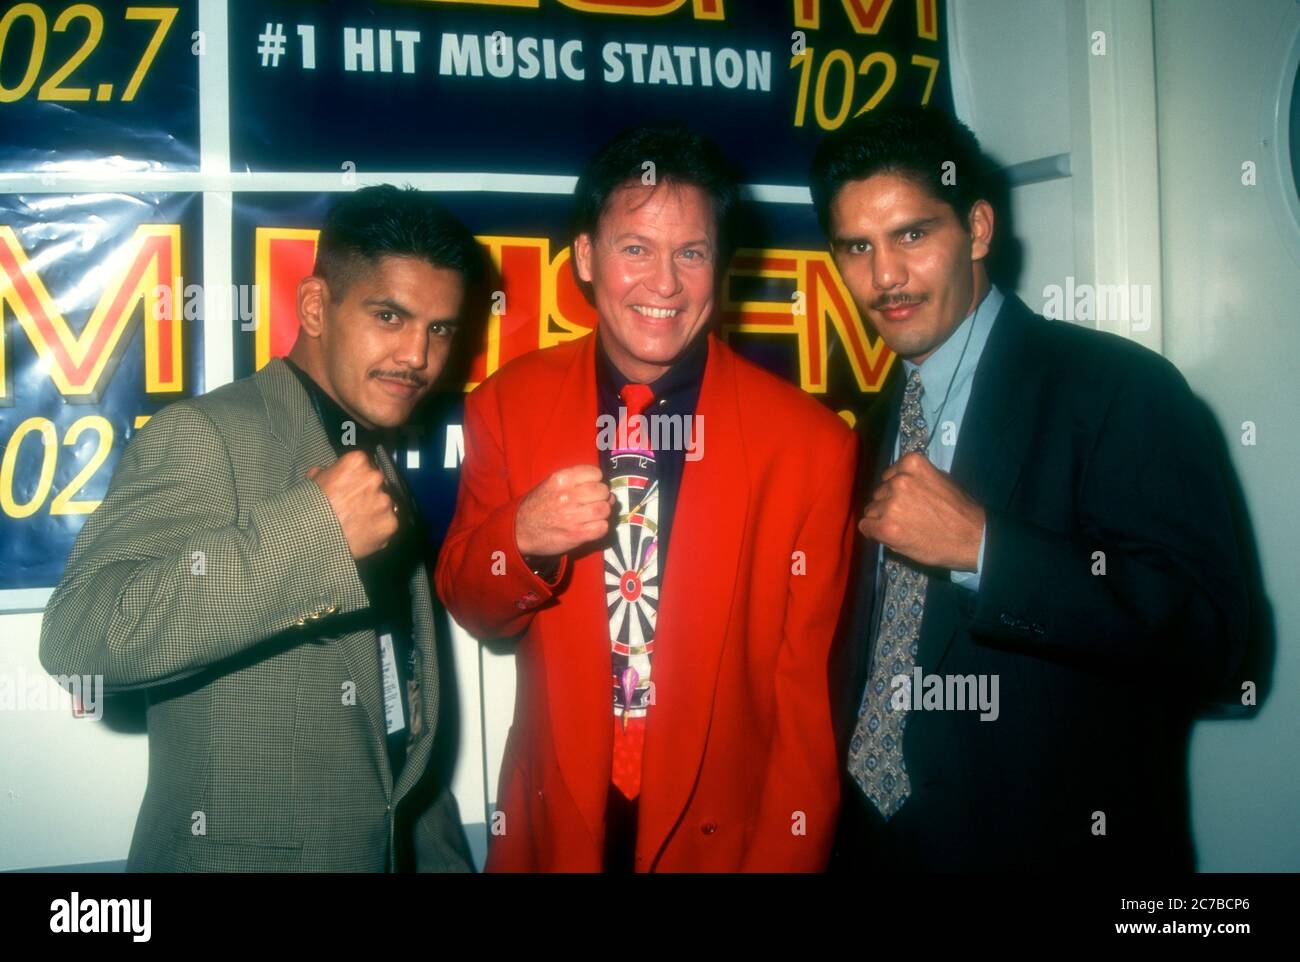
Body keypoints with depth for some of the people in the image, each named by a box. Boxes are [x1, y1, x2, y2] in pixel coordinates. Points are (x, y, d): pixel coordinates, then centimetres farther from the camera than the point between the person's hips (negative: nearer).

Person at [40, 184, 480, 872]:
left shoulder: (381, 461, 10)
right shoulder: (202, 436, -16)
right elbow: (77, 636, -31)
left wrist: (442, 858, 12)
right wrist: (314, 529, -32)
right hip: (238, 853, -7)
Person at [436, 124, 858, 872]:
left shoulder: (808, 442, -14)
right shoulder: (508, 405, -6)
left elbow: (809, 691, -8)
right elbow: (469, 606, 1)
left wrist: (783, 858, -6)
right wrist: (523, 541, -19)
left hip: (724, 830, -2)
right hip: (557, 823, 2)